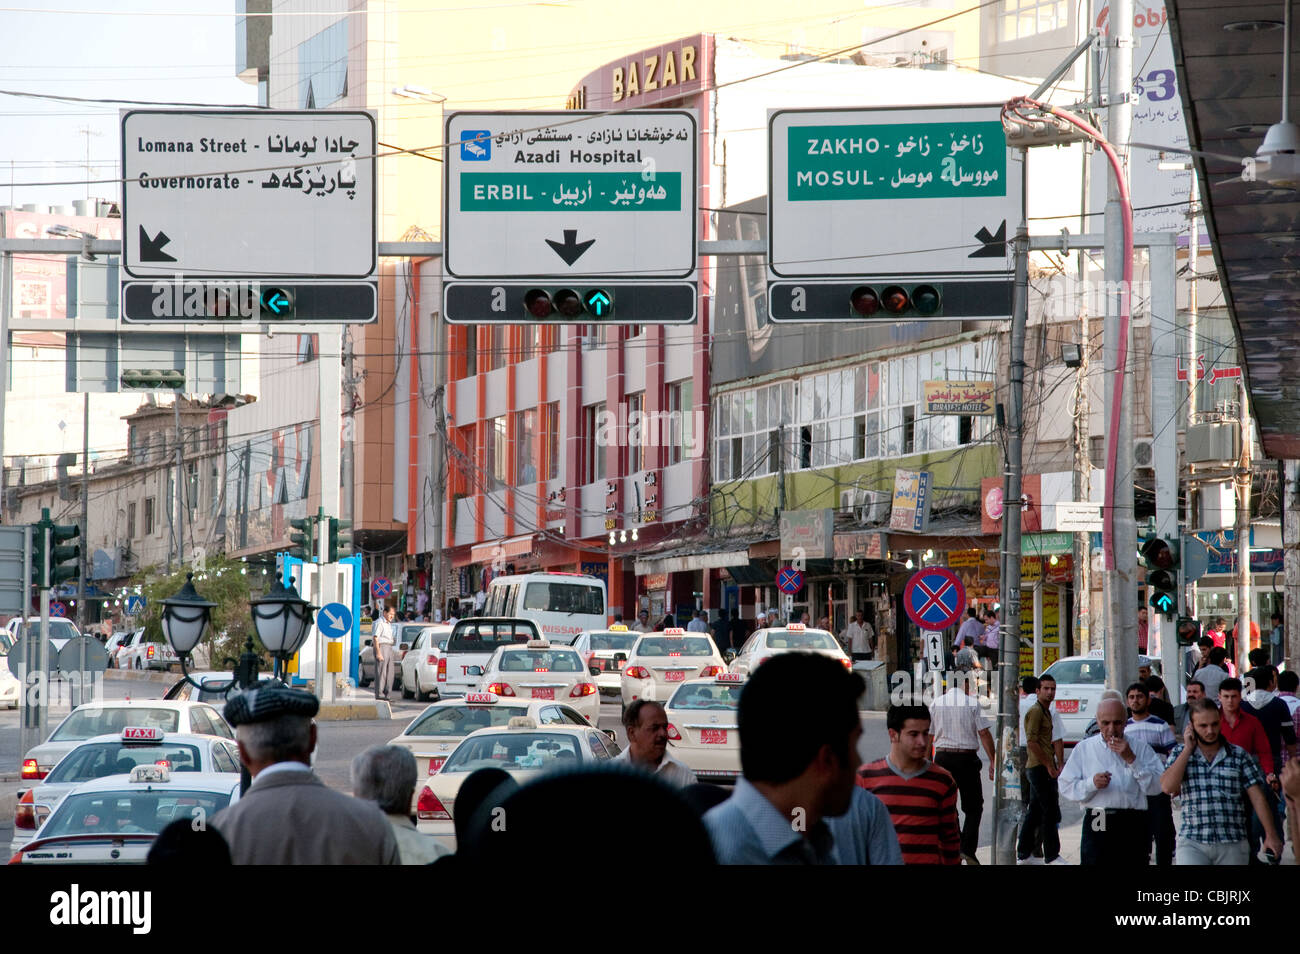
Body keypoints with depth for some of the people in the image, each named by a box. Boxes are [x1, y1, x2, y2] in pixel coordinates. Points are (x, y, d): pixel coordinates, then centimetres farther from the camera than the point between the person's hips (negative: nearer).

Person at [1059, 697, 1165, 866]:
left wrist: (1131, 760, -7)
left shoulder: (1140, 747, 10)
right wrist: (1092, 784, -10)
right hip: (1097, 826, 0)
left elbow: (1157, 787, 0)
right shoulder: (1084, 748, 12)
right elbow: (1066, 787, 8)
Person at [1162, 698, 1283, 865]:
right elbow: (1167, 787, -8)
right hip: (1192, 843, -1)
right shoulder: (1179, 754, 8)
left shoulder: (1239, 756, 7)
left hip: (1233, 845, 1)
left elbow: (1257, 798, 5)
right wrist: (1187, 749, -5)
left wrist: (1271, 835, -3)